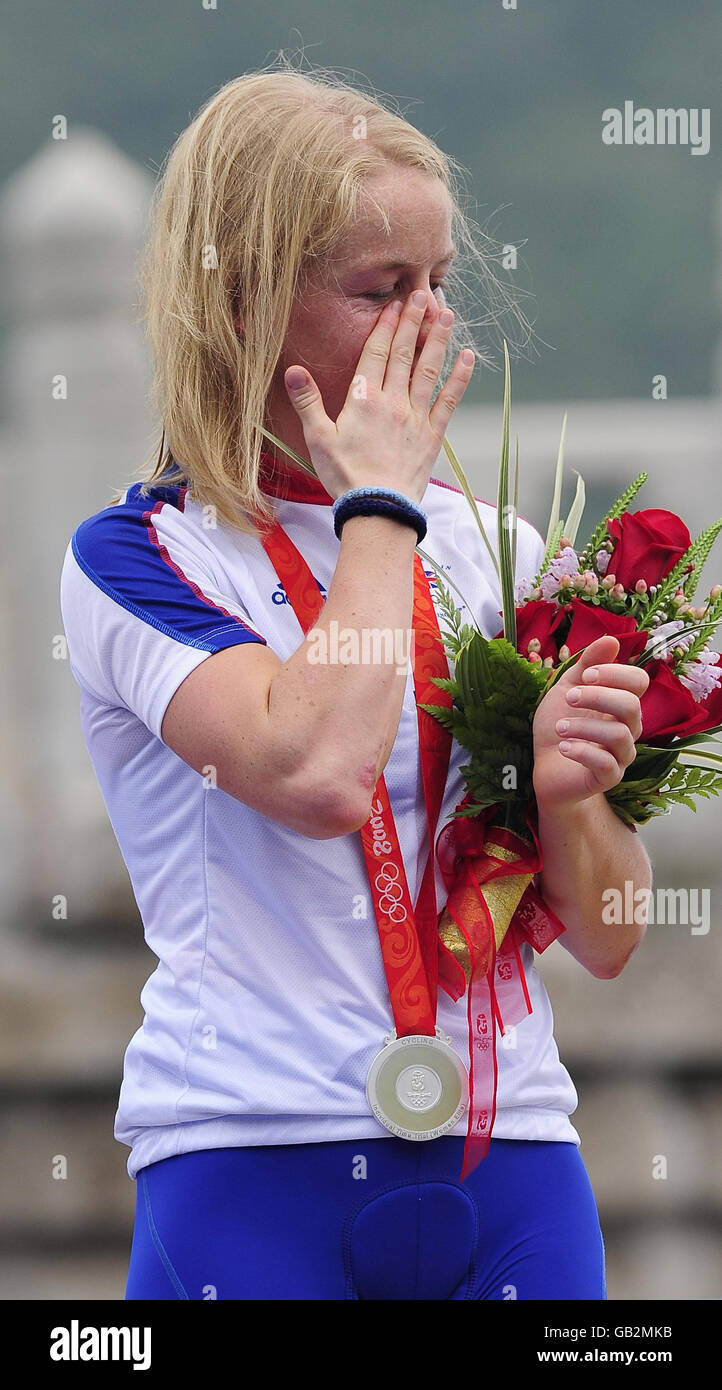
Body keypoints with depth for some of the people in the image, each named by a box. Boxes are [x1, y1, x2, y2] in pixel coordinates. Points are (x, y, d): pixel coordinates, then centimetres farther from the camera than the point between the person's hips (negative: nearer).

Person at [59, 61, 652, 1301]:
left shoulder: (494, 548, 11)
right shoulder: (138, 556, -2)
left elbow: (607, 940, 12)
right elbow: (320, 772, -21)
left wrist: (565, 792, -10)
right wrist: (382, 505, -7)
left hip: (511, 1156, 4)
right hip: (251, 1159, -4)